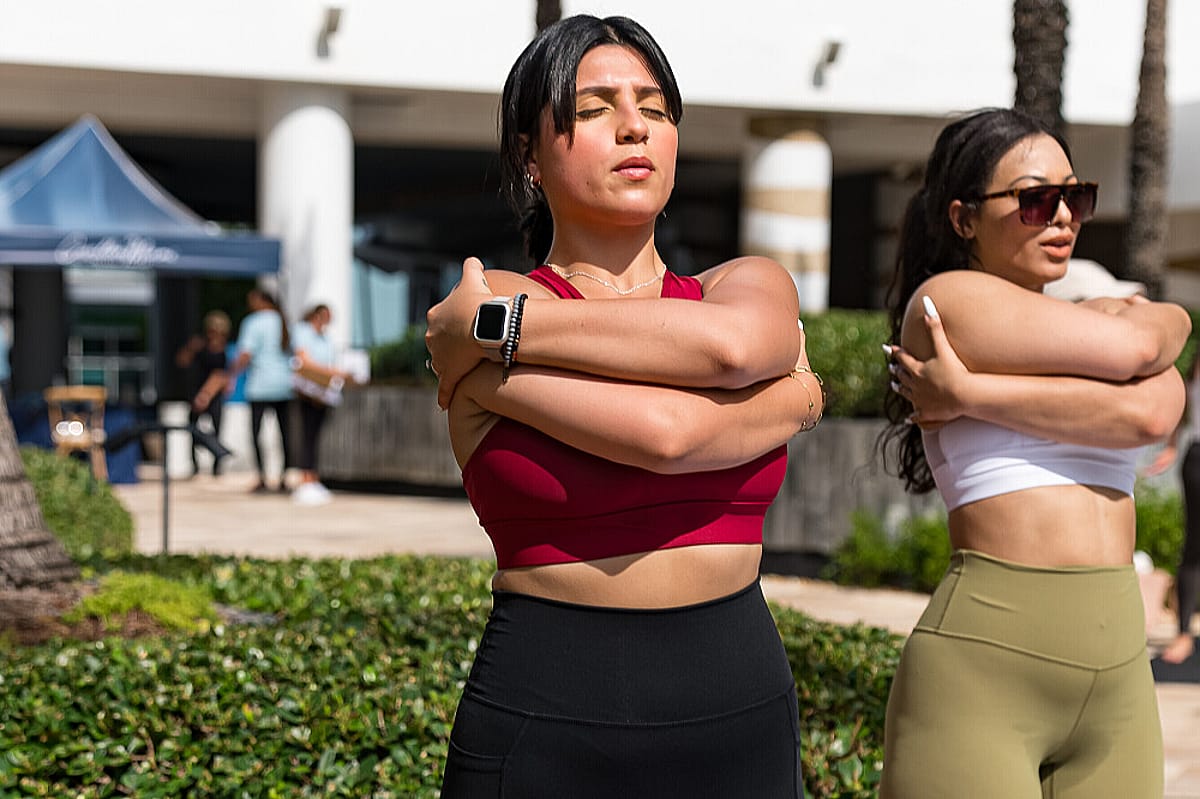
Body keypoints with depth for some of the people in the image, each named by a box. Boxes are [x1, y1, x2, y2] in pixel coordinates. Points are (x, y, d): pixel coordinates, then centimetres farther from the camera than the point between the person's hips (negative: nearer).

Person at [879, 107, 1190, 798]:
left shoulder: (1106, 317, 17)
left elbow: (1151, 413, -7)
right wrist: (1160, 320, 10)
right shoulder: (946, 298, -2)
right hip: (983, 663, -6)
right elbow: (1134, 346, -11)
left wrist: (970, 395, -9)